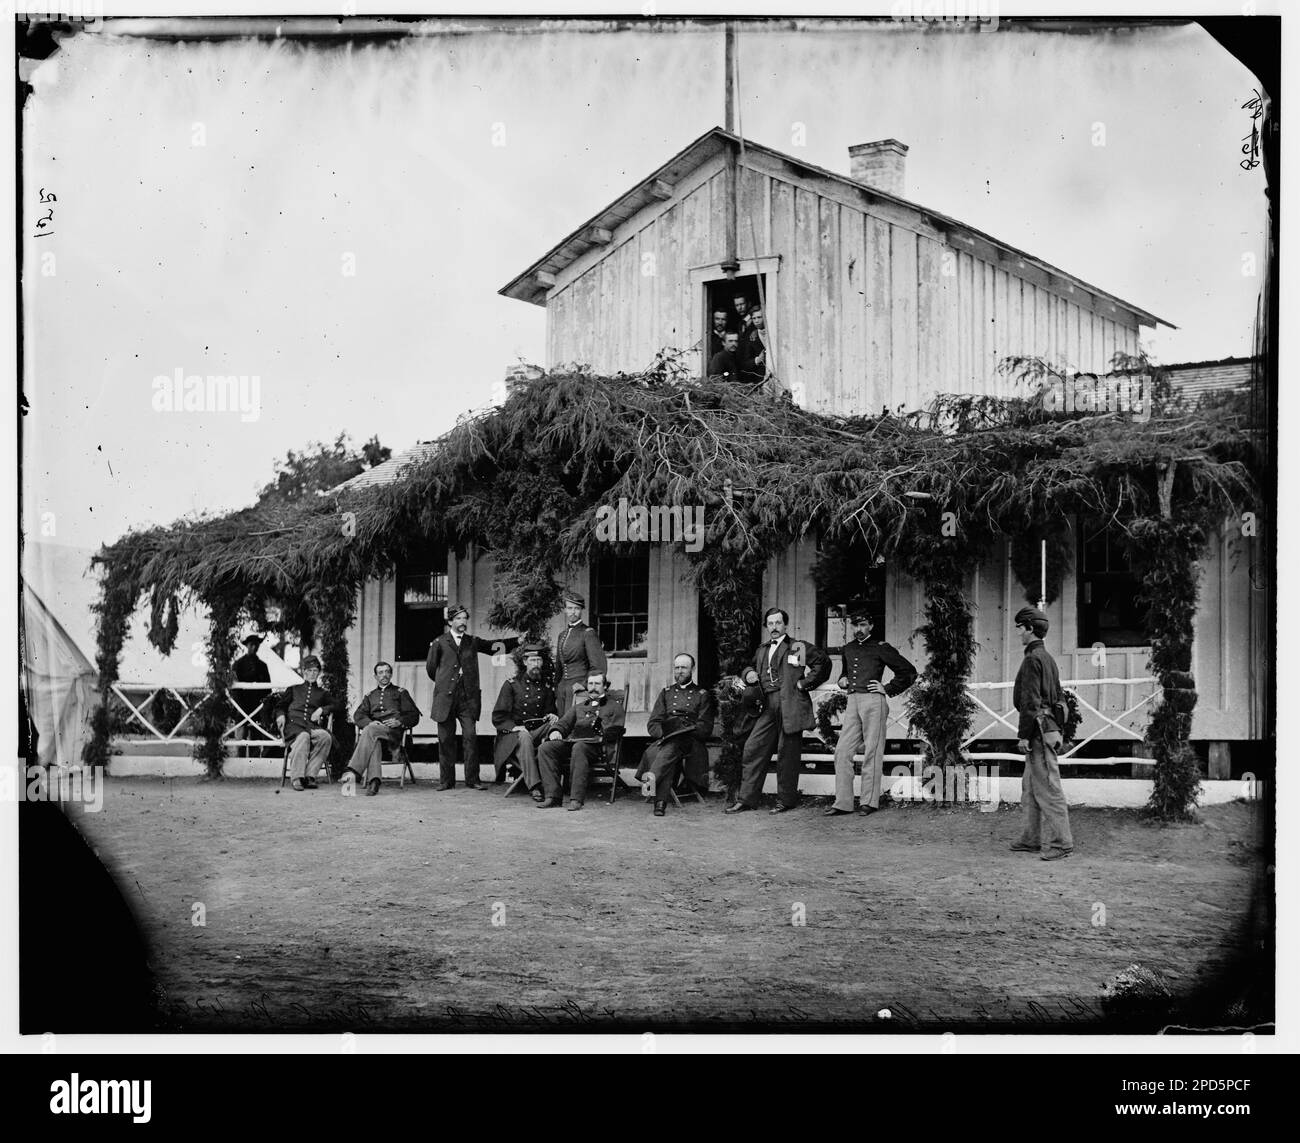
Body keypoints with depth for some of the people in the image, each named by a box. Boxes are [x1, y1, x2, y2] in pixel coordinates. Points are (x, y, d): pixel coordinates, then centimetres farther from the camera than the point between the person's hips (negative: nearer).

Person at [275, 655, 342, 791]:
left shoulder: (322, 693, 29)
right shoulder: (294, 689, 30)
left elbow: (338, 705, 16)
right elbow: (280, 705, 24)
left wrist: (322, 710, 0)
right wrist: (280, 715, 1)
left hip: (314, 727, 1)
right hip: (294, 725, -1)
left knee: (326, 737, -35)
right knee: (303, 736, -39)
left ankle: (310, 775, -37)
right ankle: (297, 777, -45)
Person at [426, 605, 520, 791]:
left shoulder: (472, 642, 14)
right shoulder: (439, 643, 6)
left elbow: (493, 647, 14)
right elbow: (431, 668, 13)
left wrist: (518, 641, 4)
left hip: (468, 698, 1)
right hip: (446, 697, -1)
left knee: (470, 737, -8)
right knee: (446, 739, 1)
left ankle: (472, 780, -5)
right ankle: (446, 781, 9)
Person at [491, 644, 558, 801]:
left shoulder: (547, 688, 16)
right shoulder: (511, 685, 5)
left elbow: (550, 712, 22)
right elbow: (497, 717, 1)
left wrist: (552, 716, -4)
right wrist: (515, 727, -16)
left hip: (538, 731, 3)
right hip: (513, 733, -3)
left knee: (555, 724, -27)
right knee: (525, 738, -38)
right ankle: (534, 787, -46)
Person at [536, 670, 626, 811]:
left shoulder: (614, 706, 18)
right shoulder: (578, 707, 33)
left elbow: (615, 731, 4)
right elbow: (564, 723, 23)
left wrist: (600, 737, -14)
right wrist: (556, 731, -1)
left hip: (595, 745, -5)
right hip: (571, 741, 5)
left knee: (578, 748, -40)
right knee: (546, 748, -24)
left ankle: (576, 799, -44)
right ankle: (552, 796, -31)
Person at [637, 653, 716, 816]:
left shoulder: (703, 694, 17)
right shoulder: (666, 693, 27)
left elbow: (705, 729, 5)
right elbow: (652, 724, 17)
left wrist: (680, 733, -11)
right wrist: (663, 732, -7)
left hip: (690, 742, -2)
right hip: (664, 740, 2)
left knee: (671, 746, -39)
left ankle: (652, 778, -62)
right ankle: (660, 802, -51)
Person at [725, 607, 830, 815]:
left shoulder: (798, 648, 2)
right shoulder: (761, 652, 19)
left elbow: (823, 663, -1)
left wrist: (806, 683, -5)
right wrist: (742, 681, 9)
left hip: (790, 706, -5)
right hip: (769, 708, 5)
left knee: (787, 755, -2)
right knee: (752, 750, -1)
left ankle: (785, 800, 8)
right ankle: (746, 799, 3)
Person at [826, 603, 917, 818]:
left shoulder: (880, 648, 0)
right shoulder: (848, 649, 18)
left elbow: (909, 672, 0)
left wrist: (888, 690, -4)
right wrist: (842, 681, 15)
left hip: (873, 701, -6)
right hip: (852, 702, 6)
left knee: (872, 752, -3)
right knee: (842, 751, -2)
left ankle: (870, 801, 2)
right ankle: (842, 802, -1)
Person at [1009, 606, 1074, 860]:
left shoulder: (1033, 659, -13)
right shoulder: (1048, 658, 18)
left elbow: (1030, 701, -18)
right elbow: (1058, 697, 21)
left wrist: (1024, 735, -18)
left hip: (1038, 730, -10)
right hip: (1049, 728, 10)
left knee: (1048, 789, -9)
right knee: (1031, 789, 15)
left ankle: (1060, 843, -8)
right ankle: (1032, 840, 20)